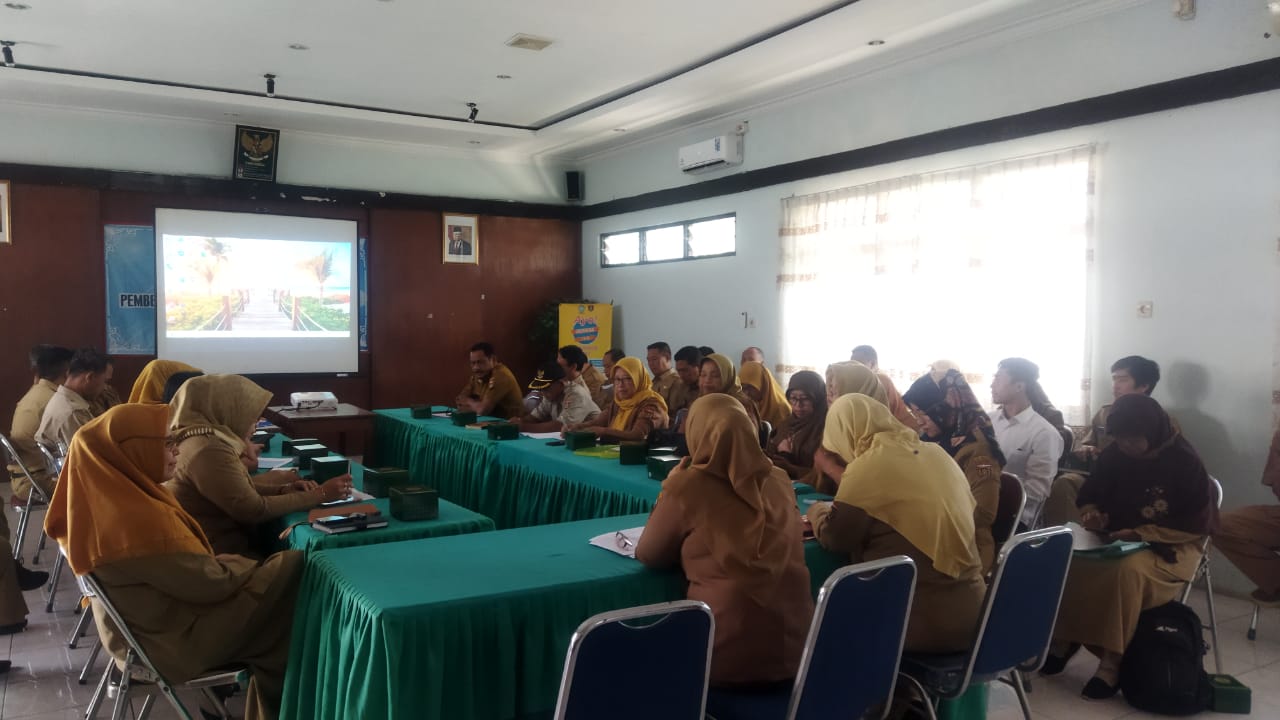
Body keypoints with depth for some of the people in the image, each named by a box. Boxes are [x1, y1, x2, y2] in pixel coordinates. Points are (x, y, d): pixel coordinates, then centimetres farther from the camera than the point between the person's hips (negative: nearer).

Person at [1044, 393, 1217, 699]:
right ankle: (1062, 639, -10)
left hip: (1171, 547, -5)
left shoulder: (1185, 462, -12)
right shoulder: (1114, 455, 2)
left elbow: (1200, 523, -12)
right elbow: (1090, 495, 13)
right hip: (1114, 540, 5)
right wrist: (1091, 513, -11)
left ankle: (1112, 661, -28)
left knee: (1129, 570, -38)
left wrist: (1144, 533, -22)